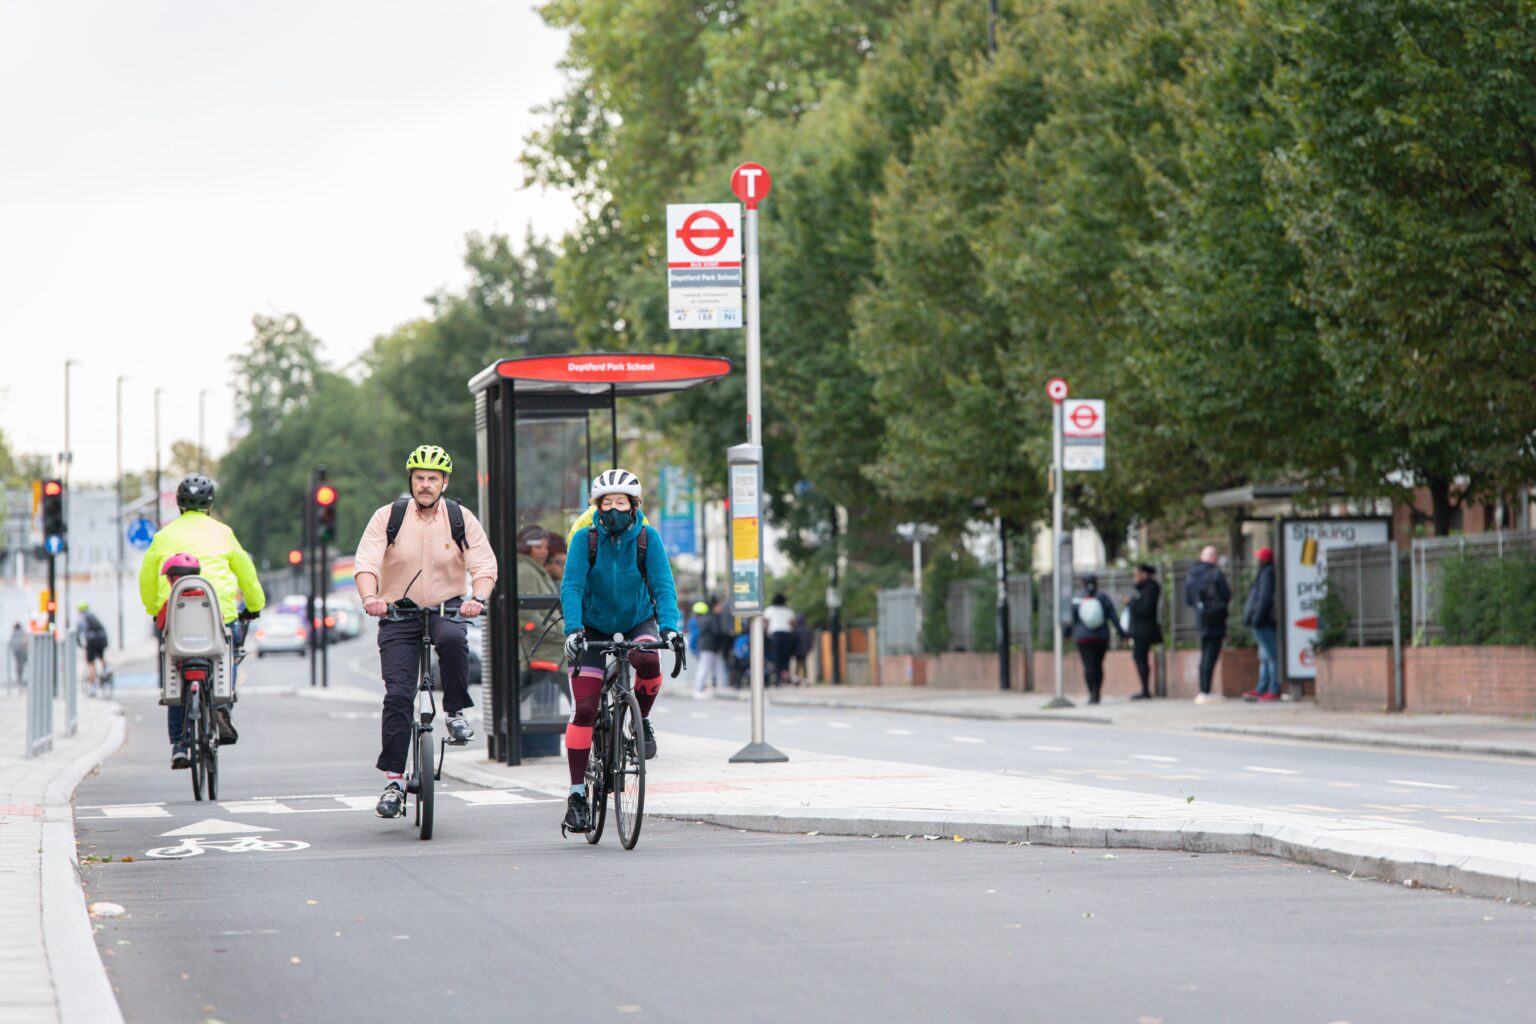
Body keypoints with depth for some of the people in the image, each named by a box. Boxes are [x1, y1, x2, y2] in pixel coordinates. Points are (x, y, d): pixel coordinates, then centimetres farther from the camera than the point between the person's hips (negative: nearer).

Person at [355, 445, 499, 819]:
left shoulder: (461, 519, 0)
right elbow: (366, 562, -14)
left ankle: (456, 713, -16)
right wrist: (370, 597, -34)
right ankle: (393, 781, -6)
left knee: (453, 638, -36)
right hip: (398, 615, 0)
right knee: (398, 694, -11)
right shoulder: (388, 517, -3)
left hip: (445, 610, 0)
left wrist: (478, 597, -29)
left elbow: (484, 565, -7)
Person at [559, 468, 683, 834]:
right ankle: (577, 793, -3)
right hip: (594, 626, 0)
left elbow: (663, 585, -21)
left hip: (638, 621, 0)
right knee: (584, 709, -9)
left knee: (648, 662, -34)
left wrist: (669, 626, -37)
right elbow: (571, 587, -24)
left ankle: (642, 719, -3)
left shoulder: (647, 538, -15)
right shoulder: (585, 539, -17)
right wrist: (573, 630, -39)